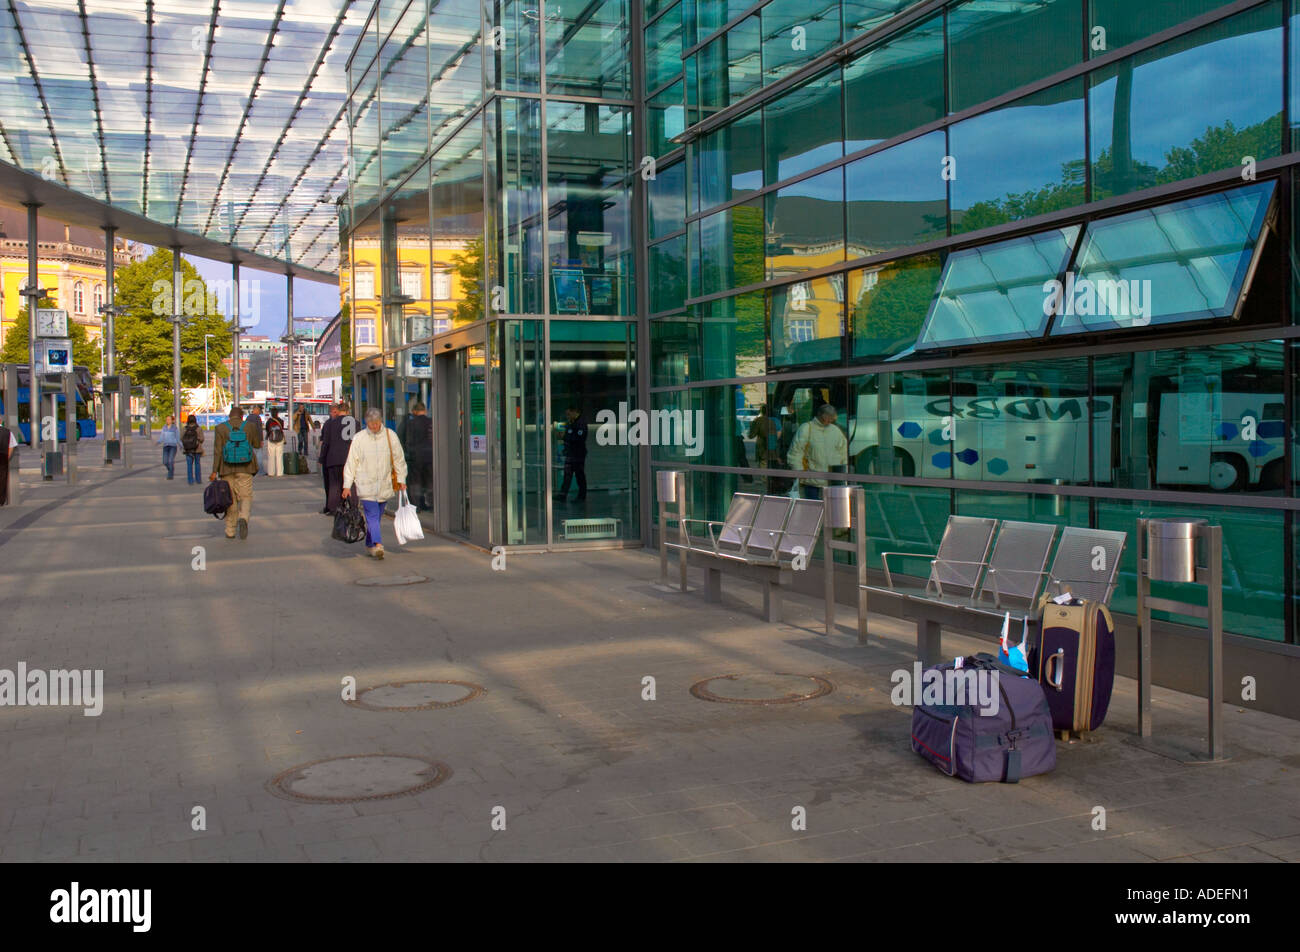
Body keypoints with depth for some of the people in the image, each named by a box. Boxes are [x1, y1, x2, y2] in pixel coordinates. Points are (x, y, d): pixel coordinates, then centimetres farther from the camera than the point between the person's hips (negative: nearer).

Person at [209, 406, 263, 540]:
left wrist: (214, 471, -8)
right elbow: (257, 444, 11)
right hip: (245, 469, -1)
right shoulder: (248, 426, -1)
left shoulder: (221, 428, -2)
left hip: (227, 469, 1)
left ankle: (230, 530, 15)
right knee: (246, 497, 6)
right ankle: (243, 519, -24)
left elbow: (217, 451, -7)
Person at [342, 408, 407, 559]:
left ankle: (370, 544, 24)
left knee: (378, 516, 10)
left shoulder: (390, 436, 1)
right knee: (372, 515, -13)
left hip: (384, 485, 2)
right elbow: (351, 462, 0)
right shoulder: (359, 438, -2)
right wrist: (347, 485, -3)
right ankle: (378, 544, -23)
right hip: (365, 484, -2)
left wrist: (401, 479, 4)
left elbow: (399, 459, 8)